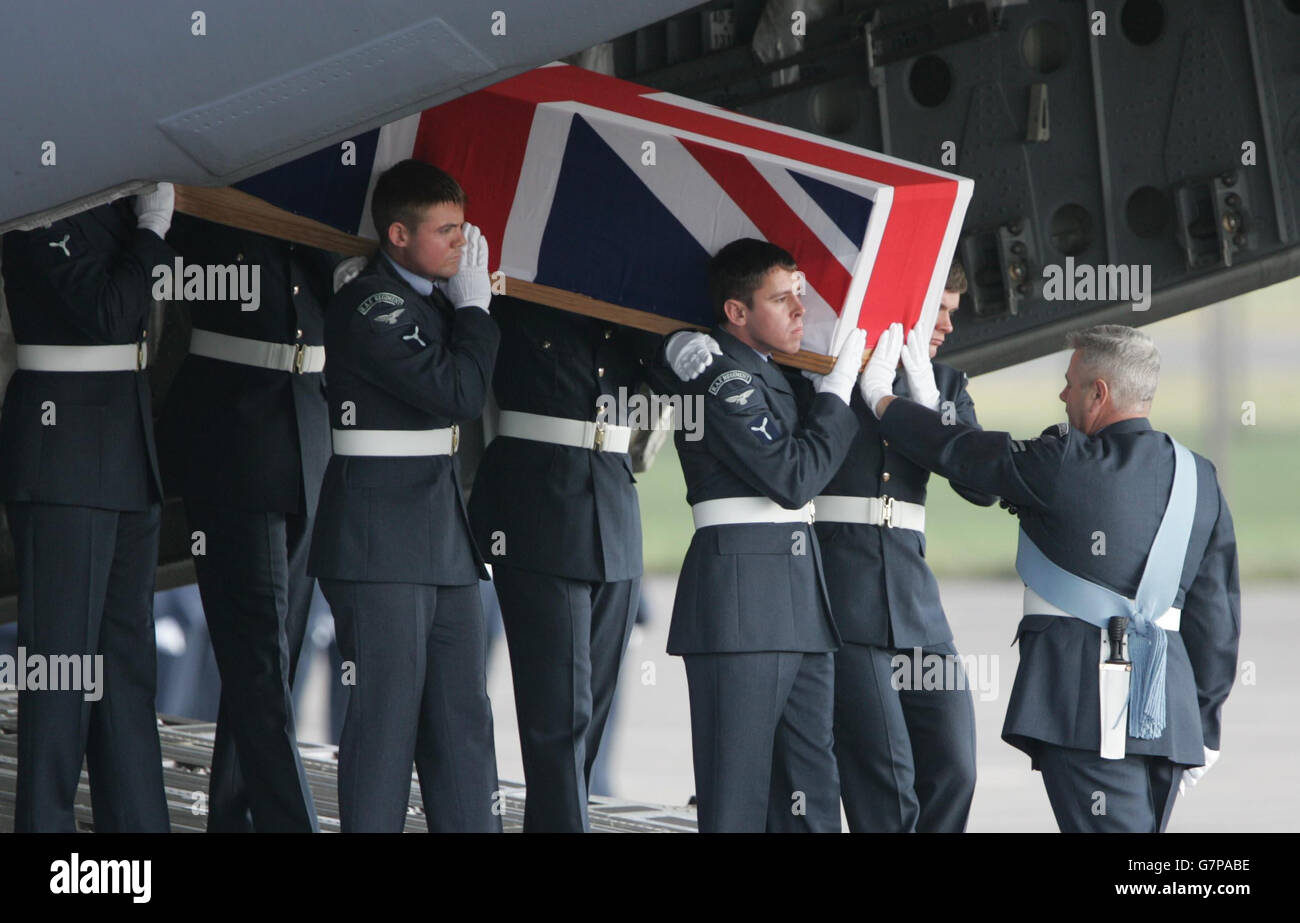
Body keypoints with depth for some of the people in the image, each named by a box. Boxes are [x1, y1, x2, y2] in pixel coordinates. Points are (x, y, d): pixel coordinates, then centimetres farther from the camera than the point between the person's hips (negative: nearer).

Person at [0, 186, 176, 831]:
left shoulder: (120, 201, 12)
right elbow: (104, 312, -20)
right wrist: (152, 226, -13)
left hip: (125, 444, 9)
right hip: (64, 445, -9)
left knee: (128, 656, 10)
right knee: (61, 656, -5)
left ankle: (137, 822, 15)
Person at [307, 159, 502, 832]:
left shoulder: (432, 298, 15)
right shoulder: (369, 306, -13)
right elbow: (458, 394, -18)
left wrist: (471, 303, 9)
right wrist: (473, 307, -6)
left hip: (443, 537, 9)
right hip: (382, 546, -9)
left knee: (463, 720, 7)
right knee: (385, 718, -7)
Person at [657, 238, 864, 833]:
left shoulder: (761, 375, 18)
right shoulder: (725, 381, -10)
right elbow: (793, 478, -15)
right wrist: (838, 390, -6)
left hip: (796, 605, 10)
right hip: (742, 605, -10)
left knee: (809, 794, 5)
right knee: (737, 794, -9)